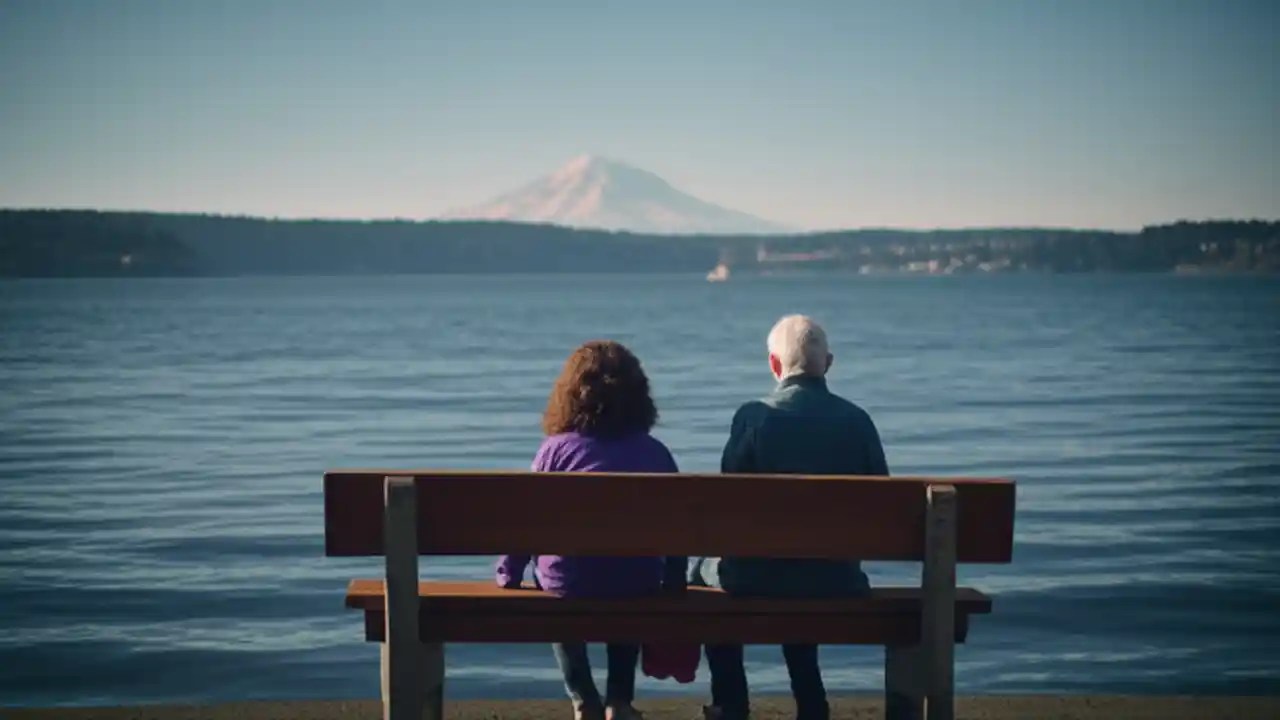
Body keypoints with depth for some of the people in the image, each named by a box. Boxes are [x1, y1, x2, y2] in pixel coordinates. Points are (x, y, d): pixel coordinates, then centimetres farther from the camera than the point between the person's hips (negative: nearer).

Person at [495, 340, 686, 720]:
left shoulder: (556, 449, -4)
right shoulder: (656, 452, 2)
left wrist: (507, 575, 11)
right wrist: (673, 583, 18)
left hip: (566, 585, -2)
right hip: (639, 588, 2)